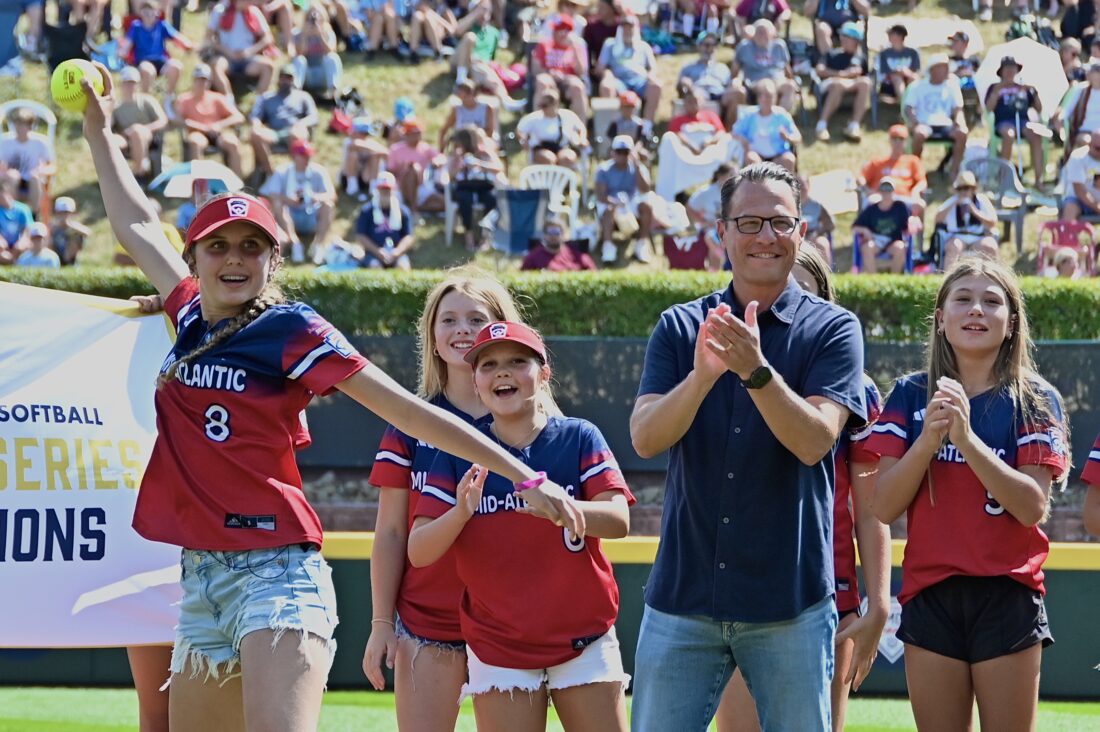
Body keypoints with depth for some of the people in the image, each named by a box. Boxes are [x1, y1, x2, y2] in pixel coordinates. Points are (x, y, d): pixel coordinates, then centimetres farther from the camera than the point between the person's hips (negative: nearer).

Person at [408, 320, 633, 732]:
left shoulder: (579, 438, -1)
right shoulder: (459, 454, 1)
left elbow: (618, 520, -15)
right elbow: (419, 552, -7)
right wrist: (461, 512, -28)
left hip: (583, 644, 0)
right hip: (498, 649, 0)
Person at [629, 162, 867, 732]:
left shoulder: (832, 330, 1)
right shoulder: (680, 327, 7)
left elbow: (814, 440, -13)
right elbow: (645, 438, -7)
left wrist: (756, 370, -29)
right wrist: (702, 374, -26)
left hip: (790, 602, -2)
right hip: (682, 595, 2)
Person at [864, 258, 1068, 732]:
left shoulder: (1034, 400, 0)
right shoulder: (911, 395, 6)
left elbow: (1034, 506, -11)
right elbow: (884, 507, -1)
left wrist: (967, 438, -21)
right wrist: (929, 439, -17)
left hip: (1008, 597, -2)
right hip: (931, 596, 2)